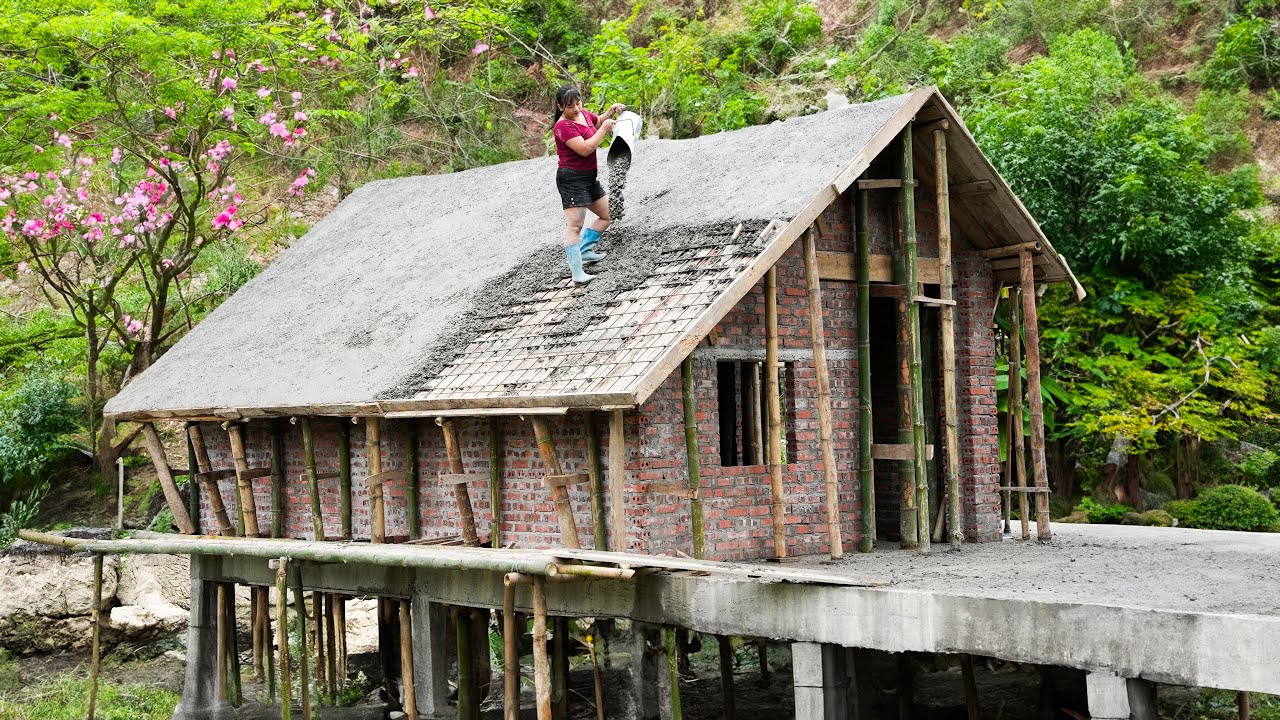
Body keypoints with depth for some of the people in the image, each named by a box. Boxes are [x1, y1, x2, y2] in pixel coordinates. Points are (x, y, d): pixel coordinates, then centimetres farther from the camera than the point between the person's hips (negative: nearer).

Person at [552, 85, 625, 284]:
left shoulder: (584, 114, 7)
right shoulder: (564, 127, -19)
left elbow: (599, 121, 28)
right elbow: (585, 149, -27)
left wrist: (611, 111, 7)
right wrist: (604, 129, -18)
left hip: (589, 176, 10)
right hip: (572, 179, -10)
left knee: (607, 215, 16)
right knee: (575, 224, -13)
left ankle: (584, 251, 21)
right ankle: (577, 273, -17)